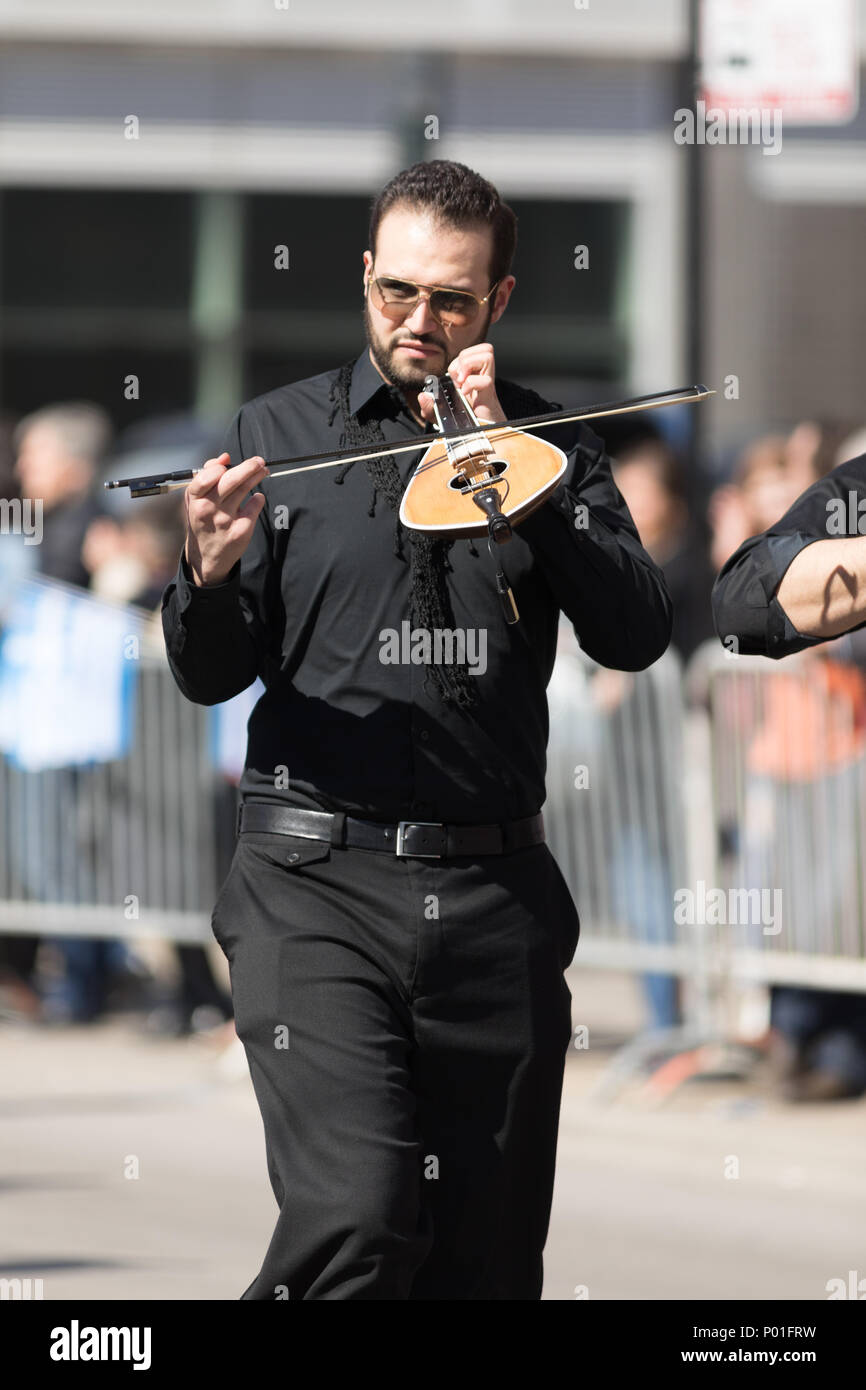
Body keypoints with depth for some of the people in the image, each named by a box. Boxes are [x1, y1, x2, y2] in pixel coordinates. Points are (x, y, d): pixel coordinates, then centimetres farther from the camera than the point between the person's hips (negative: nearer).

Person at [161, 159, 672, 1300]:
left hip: (496, 893, 2)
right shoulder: (281, 434, 8)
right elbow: (210, 679, 5)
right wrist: (211, 579, -17)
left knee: (489, 1257, 5)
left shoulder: (553, 447, 10)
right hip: (315, 876, -2)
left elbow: (636, 636, -4)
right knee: (356, 1218, -21)